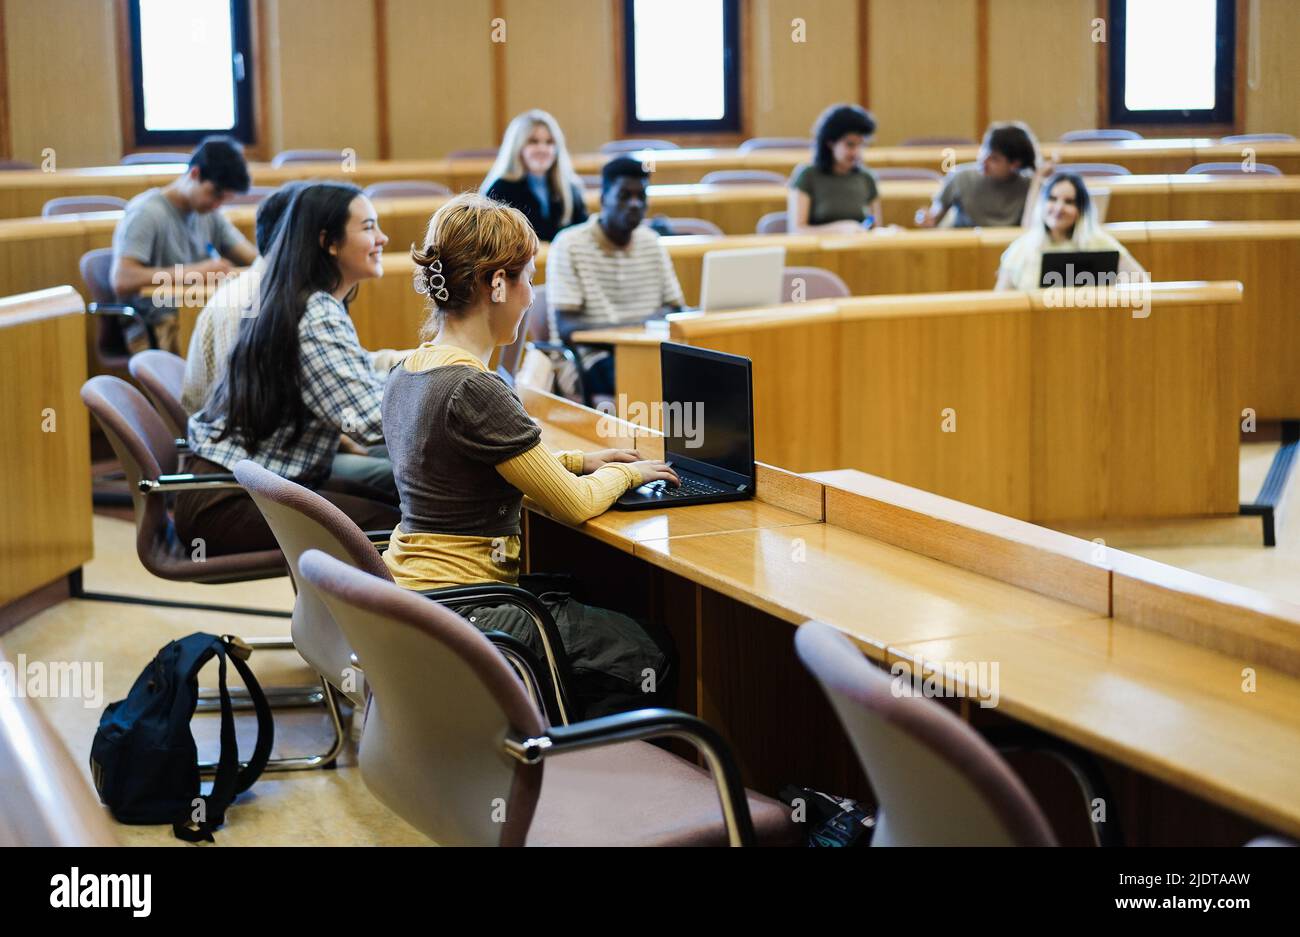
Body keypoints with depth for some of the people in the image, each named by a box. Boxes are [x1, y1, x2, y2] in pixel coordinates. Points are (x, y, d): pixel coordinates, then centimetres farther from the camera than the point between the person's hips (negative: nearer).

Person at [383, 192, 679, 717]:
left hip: (409, 594, 10)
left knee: (580, 593, 27)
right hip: (455, 616, -10)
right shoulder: (473, 391, -22)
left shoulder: (407, 374, 6)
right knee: (647, 653, 0)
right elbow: (576, 506, -14)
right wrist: (623, 473, 6)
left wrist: (578, 461, 18)